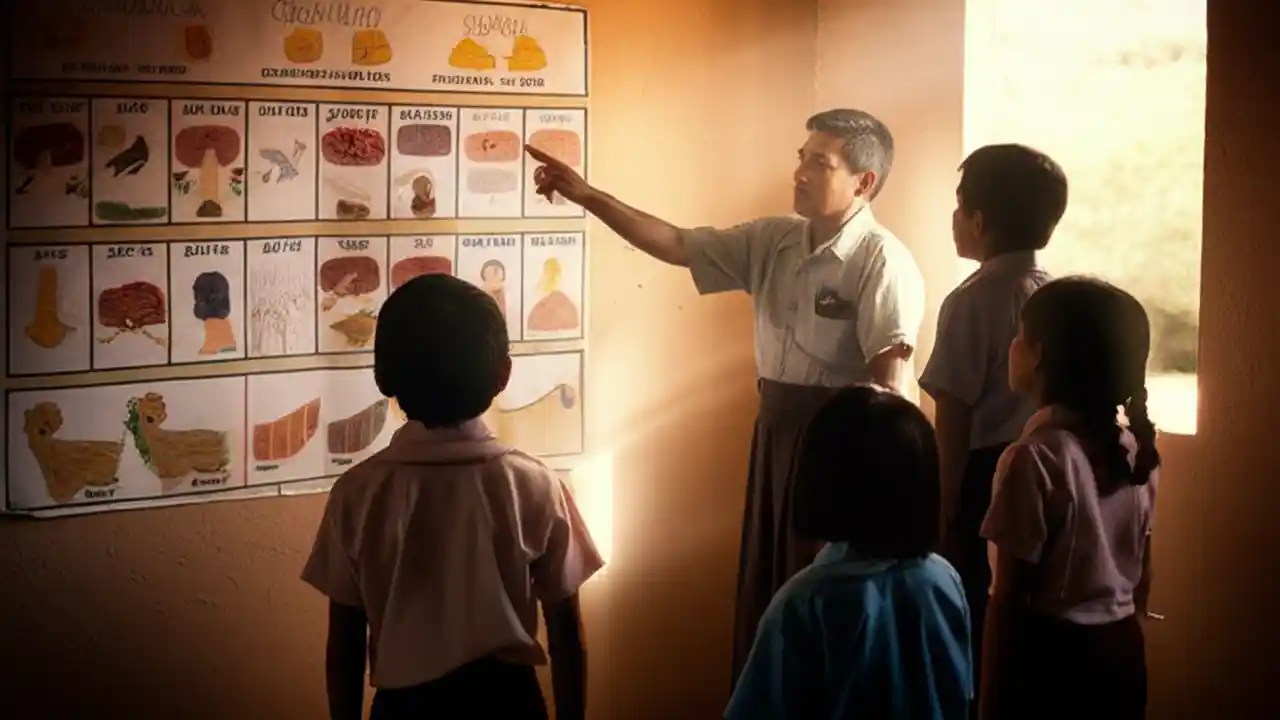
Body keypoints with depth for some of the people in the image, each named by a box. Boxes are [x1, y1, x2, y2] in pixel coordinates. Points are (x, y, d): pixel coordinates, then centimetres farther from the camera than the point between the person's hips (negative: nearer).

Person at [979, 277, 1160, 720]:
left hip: (1050, 654, -7)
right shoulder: (1135, 449, 2)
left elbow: (1010, 596, -17)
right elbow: (1143, 573, 10)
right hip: (1120, 652, 7)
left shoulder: (1035, 458, -19)